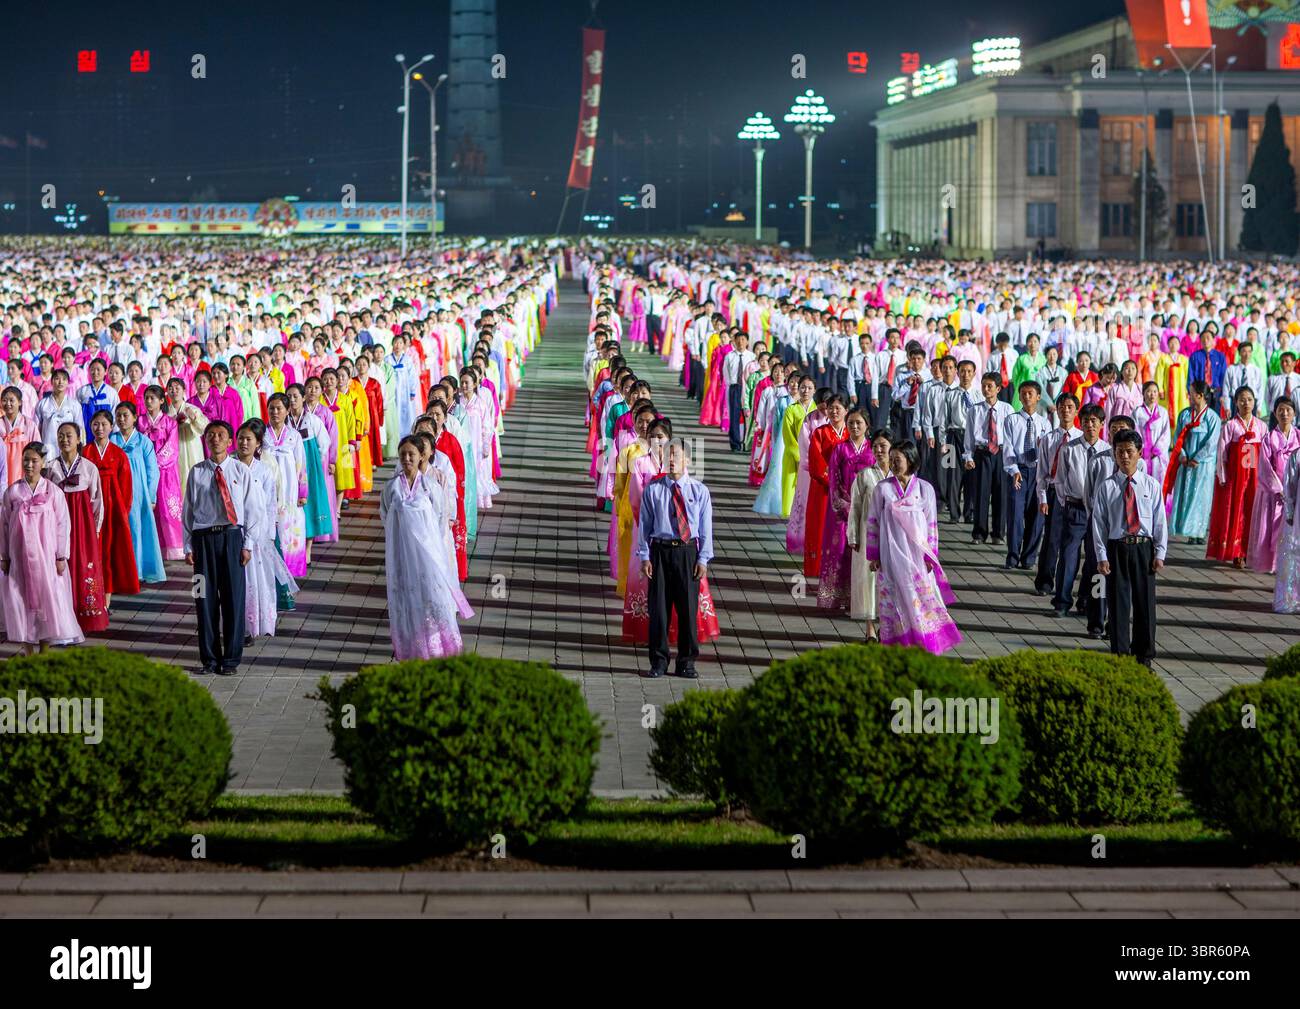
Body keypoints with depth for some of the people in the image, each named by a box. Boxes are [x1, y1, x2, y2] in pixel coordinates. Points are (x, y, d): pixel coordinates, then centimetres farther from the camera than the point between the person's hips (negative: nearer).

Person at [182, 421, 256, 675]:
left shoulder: (241, 471, 3)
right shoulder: (196, 473, 5)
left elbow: (250, 509, 4)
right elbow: (188, 512, 6)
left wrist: (247, 545, -2)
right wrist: (188, 547, 1)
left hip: (232, 536, -1)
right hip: (203, 538, 1)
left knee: (233, 597, 0)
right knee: (206, 599, 4)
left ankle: (231, 659, 9)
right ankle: (209, 658, 13)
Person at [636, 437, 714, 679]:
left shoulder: (699, 491, 4)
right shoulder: (652, 490, 4)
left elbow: (705, 527, 4)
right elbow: (645, 525, 5)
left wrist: (703, 559, -3)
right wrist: (644, 557, -2)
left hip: (688, 551, 0)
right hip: (660, 550, 0)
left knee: (688, 606, 2)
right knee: (658, 606, 2)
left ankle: (687, 662, 13)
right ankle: (659, 661, 13)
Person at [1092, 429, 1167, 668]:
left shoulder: (1151, 485, 3)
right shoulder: (1106, 487, 1)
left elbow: (1160, 521, 3)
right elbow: (1099, 523, 1)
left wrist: (1160, 553, -2)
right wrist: (1102, 556, -5)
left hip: (1144, 549, 1)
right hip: (1116, 549, -1)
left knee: (1145, 603, 5)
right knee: (1118, 603, 3)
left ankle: (1143, 655, 16)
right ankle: (1120, 655, 12)